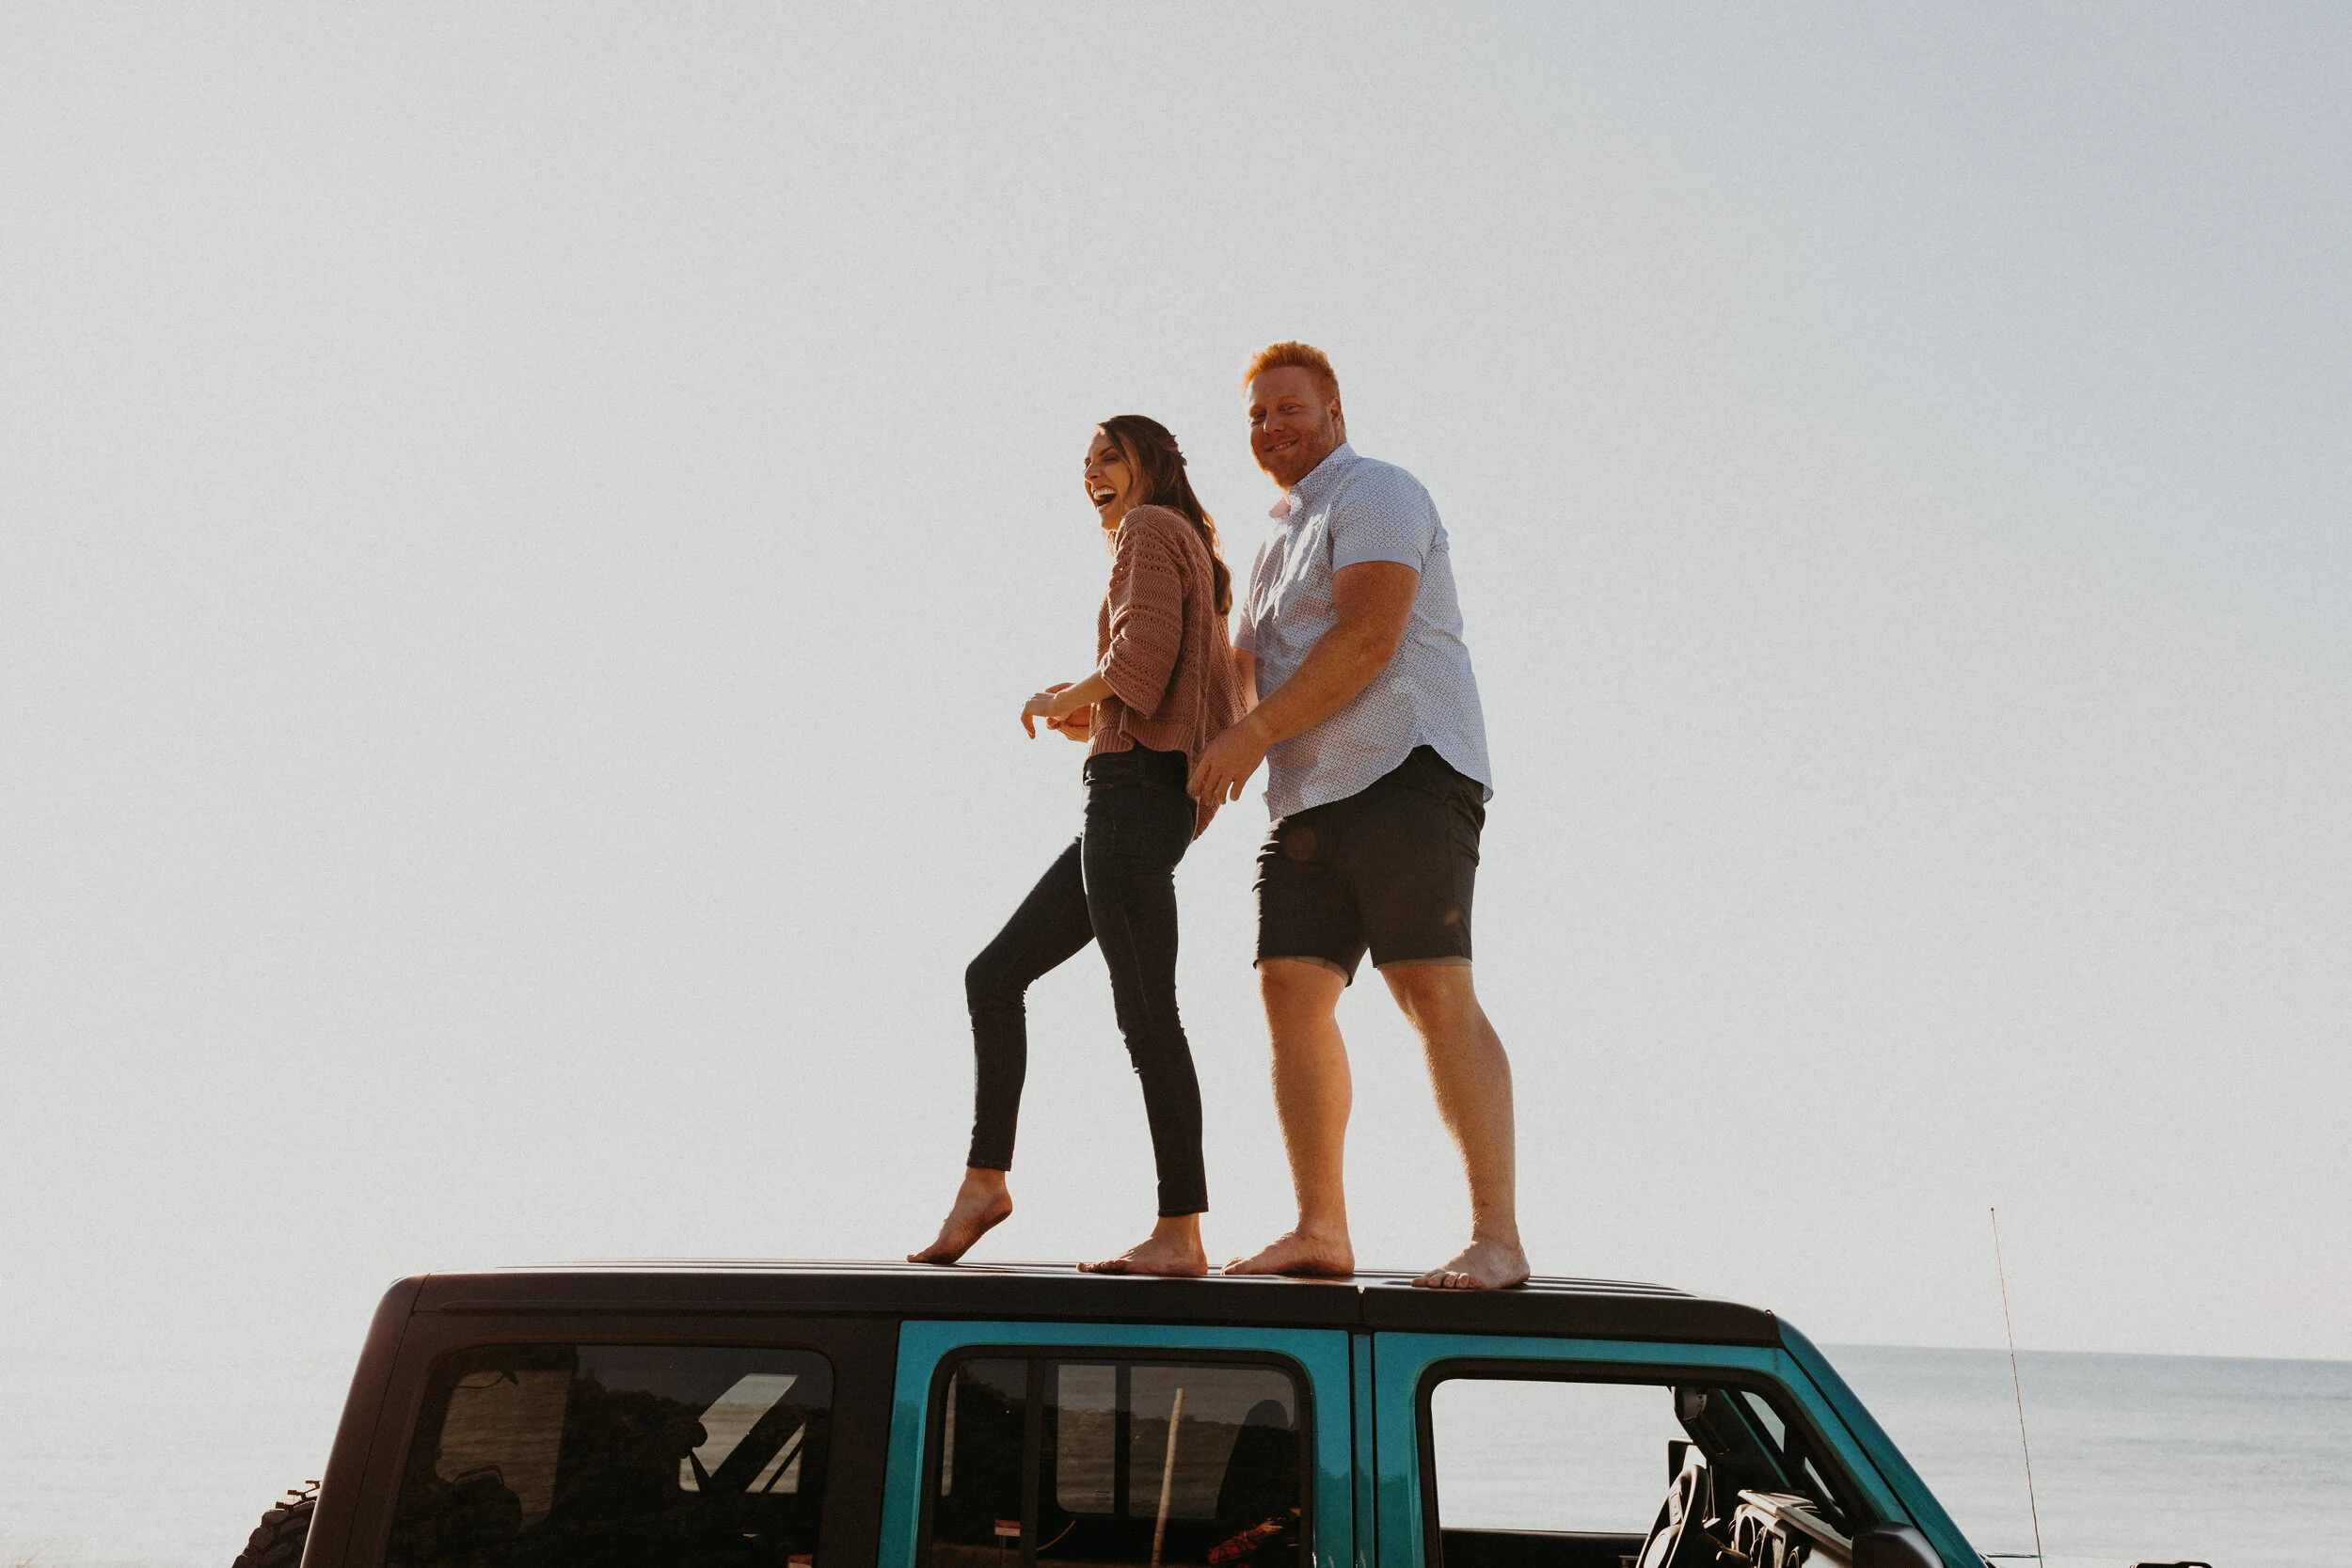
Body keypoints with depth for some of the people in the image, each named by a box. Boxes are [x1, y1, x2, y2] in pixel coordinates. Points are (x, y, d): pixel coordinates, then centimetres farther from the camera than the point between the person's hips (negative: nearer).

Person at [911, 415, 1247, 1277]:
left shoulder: (1149, 530, 0)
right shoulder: (1192, 558, 28)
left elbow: (1145, 650, -18)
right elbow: (1220, 697, 23)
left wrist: (1068, 698, -2)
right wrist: (1095, 719, 16)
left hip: (1133, 788, -10)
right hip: (1152, 801, 10)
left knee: (1145, 1011, -10)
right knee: (994, 975, 11)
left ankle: (1180, 1233, -7)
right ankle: (984, 1180, 13)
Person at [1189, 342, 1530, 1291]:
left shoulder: (1374, 494, 0)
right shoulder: (1279, 543, 29)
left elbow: (1367, 640, -14)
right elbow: (1239, 670, 33)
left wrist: (1254, 735, -12)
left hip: (1403, 772, -9)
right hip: (1309, 801, 9)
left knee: (1435, 992, -15)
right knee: (1291, 990, -2)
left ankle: (1497, 1237, -13)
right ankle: (1320, 1231, 2)